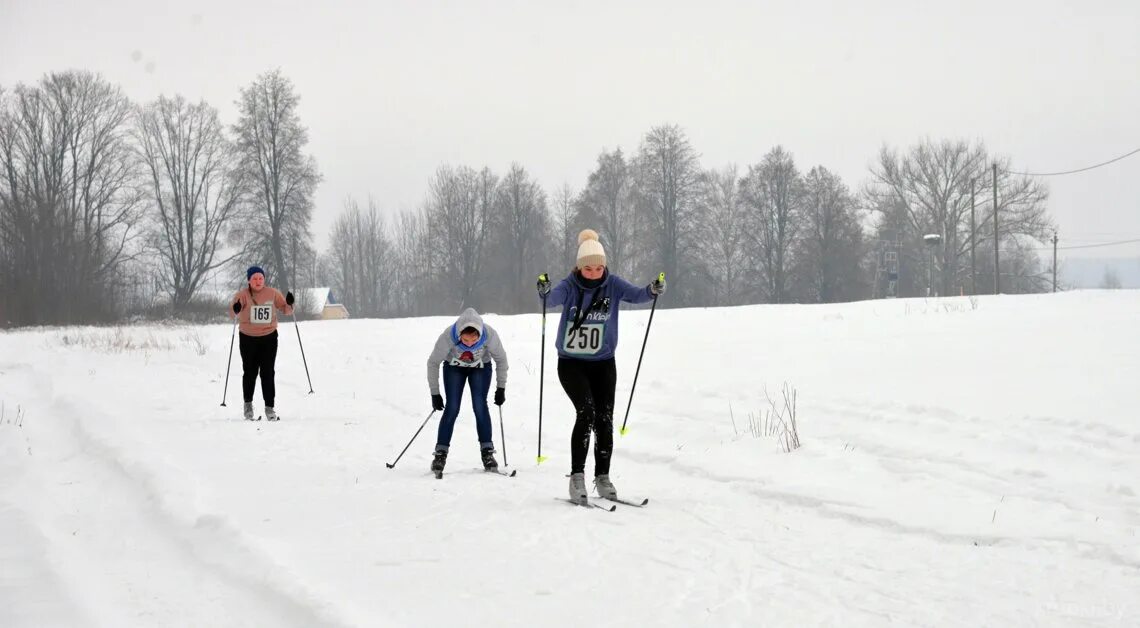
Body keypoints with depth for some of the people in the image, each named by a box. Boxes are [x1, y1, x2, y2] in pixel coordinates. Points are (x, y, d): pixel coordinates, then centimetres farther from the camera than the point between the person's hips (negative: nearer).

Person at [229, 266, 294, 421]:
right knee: (250, 372, 9)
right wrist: (236, 310, -43)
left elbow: (286, 310, 5)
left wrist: (289, 304, -16)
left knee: (267, 373, -2)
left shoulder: (273, 293, -1)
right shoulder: (242, 294, -6)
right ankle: (248, 403, 29)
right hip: (248, 338, 0)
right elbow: (234, 309, -20)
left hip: (269, 338, 0)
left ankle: (269, 407, 2)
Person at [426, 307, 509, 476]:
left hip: (481, 367, 0)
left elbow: (501, 359, -15)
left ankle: (487, 452, -7)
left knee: (480, 405, -13)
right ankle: (440, 454, -5)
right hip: (454, 367, 0)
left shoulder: (489, 335, -35)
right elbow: (433, 363, -20)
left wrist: (501, 388, -11)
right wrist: (435, 393, -16)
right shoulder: (448, 336, -37)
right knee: (452, 408, -10)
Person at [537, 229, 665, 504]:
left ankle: (603, 477, 16)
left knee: (604, 419, 0)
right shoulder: (570, 286, -10)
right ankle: (577, 477, -15)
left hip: (603, 363, 3)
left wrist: (653, 290, -40)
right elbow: (553, 300, -29)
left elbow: (635, 294, -19)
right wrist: (545, 292, -52)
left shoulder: (613, 284, -4)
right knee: (586, 412, -19)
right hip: (571, 364, -3)